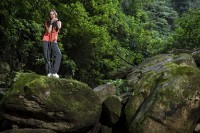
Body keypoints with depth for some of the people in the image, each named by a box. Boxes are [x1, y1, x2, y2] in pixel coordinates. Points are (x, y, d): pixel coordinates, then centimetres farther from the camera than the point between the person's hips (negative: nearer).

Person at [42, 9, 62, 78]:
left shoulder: (58, 22, 11)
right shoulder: (47, 22, 9)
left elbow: (59, 27, -12)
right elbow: (48, 31, -6)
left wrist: (57, 20, -6)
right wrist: (51, 23, -7)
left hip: (54, 42, 0)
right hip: (46, 41, 0)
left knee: (58, 54, -23)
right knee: (47, 57, -7)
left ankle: (54, 72, -26)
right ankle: (49, 72, -4)